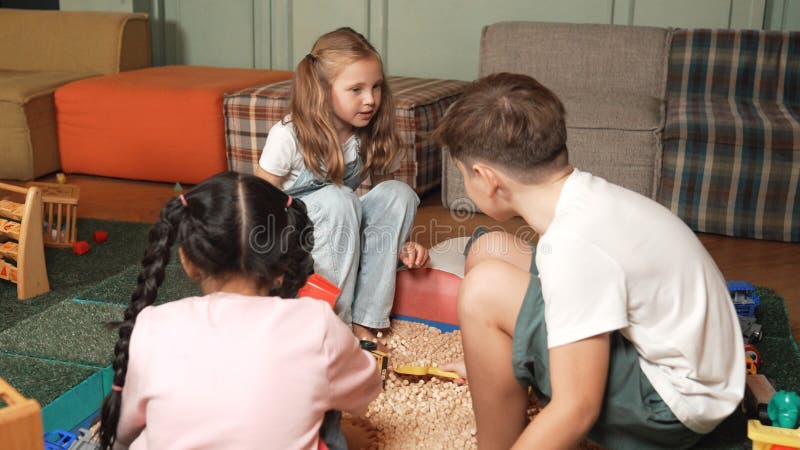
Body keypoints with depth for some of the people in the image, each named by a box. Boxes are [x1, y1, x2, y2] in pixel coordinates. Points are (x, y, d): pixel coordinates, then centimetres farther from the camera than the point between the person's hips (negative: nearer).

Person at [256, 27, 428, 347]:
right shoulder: (288, 136, -21)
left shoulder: (373, 138, -8)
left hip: (340, 241, 5)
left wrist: (398, 243, -14)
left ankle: (365, 323, -21)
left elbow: (381, 201, 3)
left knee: (397, 193, -21)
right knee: (337, 199, -33)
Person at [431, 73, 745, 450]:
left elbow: (577, 411, -27)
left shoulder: (575, 243, -29)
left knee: (487, 291, -25)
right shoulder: (585, 195, -3)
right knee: (489, 249, 5)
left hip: (673, 405, -9)